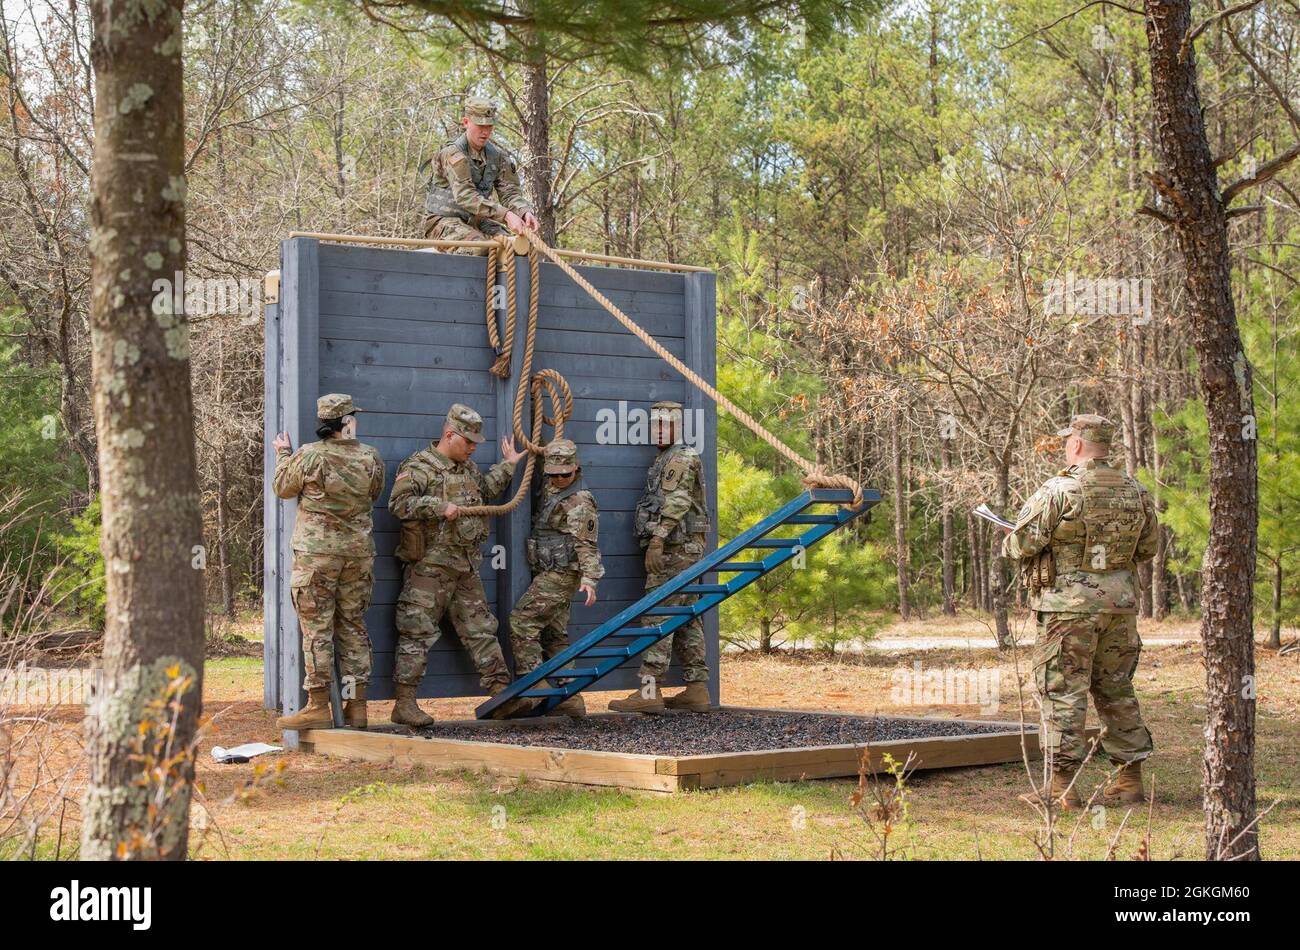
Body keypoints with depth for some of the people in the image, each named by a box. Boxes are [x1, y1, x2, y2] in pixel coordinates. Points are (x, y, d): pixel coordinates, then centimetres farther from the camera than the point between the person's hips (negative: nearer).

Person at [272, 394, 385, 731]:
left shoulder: (308, 456, -11)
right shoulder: (371, 458, -2)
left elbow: (283, 488, 4)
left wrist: (283, 455, 21)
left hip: (317, 553, -4)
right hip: (359, 552, 4)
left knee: (316, 628, 0)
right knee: (353, 626, 11)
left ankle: (319, 706, -1)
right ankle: (356, 706, 12)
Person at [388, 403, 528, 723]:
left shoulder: (468, 468, 18)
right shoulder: (419, 466, -9)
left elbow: (485, 490, 38)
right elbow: (398, 503, -21)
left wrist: (507, 466, 34)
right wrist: (439, 507, -24)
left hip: (466, 568, 8)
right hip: (429, 567, -8)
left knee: (481, 630, 9)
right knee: (417, 633, -5)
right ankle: (405, 703, -3)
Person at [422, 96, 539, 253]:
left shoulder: (498, 155, 4)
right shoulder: (452, 153, -19)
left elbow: (509, 192, 0)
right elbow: (464, 195, -31)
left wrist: (525, 212, -24)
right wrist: (506, 215, -40)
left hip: (475, 221, 7)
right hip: (443, 221, -6)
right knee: (478, 246, -34)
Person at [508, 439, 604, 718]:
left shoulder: (579, 501, -14)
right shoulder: (550, 490, 14)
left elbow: (586, 544, -20)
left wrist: (589, 578, -30)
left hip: (560, 576, -10)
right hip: (548, 575, 10)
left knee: (521, 623, -15)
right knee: (554, 636, 9)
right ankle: (570, 700, 11)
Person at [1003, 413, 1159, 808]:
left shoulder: (1059, 491, -13)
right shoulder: (1135, 492, 6)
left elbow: (1022, 544, -12)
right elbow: (1147, 547, 15)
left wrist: (1009, 543, 10)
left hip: (1069, 603, -6)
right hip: (1121, 602, 6)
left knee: (1063, 691, 0)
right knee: (1116, 690, 16)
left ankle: (1063, 784, -1)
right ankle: (1131, 777, 20)